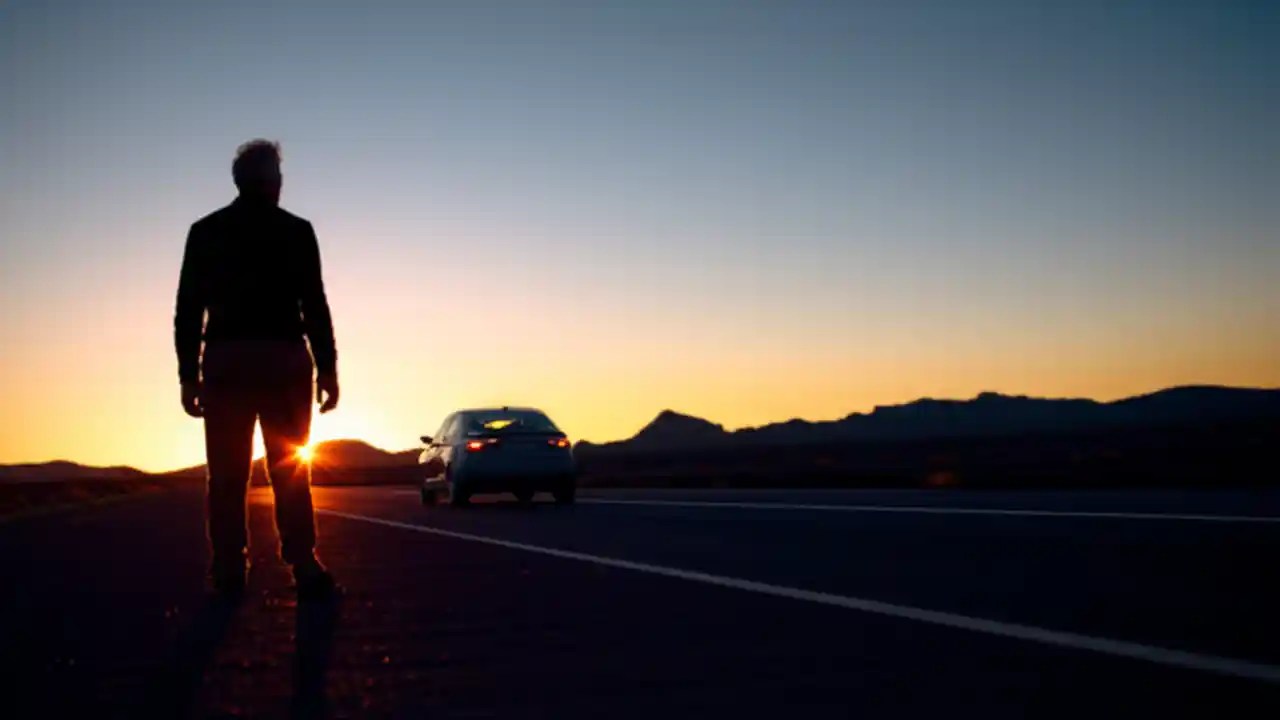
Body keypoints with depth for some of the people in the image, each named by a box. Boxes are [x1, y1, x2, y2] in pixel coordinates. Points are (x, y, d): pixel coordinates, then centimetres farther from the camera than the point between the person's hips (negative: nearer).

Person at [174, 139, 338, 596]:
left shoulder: (205, 232, 9)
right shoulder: (295, 230, 3)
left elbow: (188, 309, 5)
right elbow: (314, 306, -3)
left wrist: (188, 374, 7)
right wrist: (328, 370, -1)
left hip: (225, 363, 2)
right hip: (284, 362, -1)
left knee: (227, 474, 4)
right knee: (290, 469, 2)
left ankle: (229, 571, 0)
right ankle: (304, 567, -5)